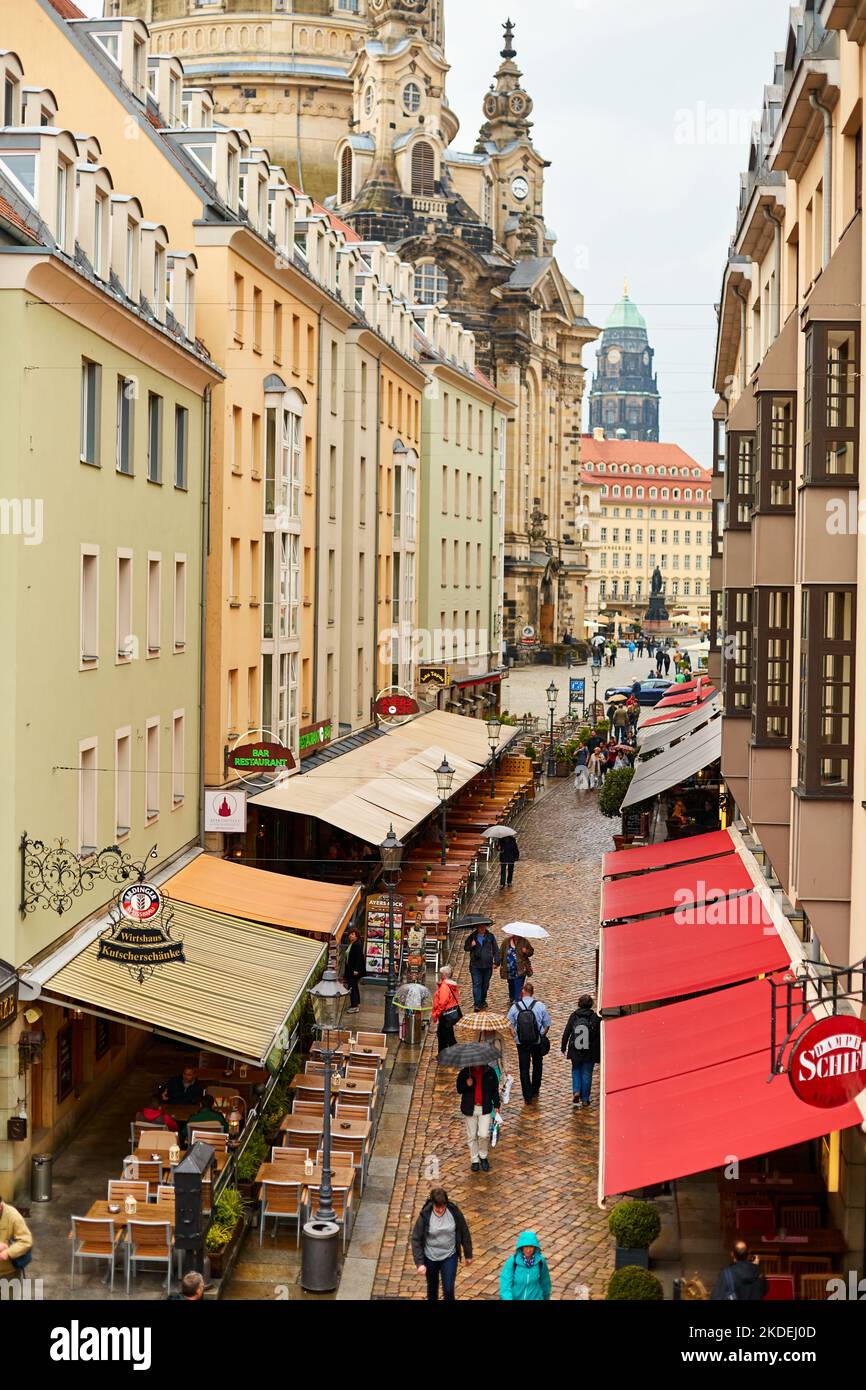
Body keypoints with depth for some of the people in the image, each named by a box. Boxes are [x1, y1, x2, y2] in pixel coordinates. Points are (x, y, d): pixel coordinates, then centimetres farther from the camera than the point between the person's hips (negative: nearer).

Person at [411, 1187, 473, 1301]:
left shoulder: (454, 1212, -16)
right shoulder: (425, 1215, -20)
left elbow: (464, 1233, -2)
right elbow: (416, 1239, -15)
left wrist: (468, 1255, 5)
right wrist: (419, 1263, -21)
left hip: (450, 1257, 0)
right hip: (430, 1258, 0)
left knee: (448, 1290, -4)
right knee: (432, 1288, 19)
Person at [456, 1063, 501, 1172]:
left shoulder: (490, 1072, -1)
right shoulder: (464, 1072, -3)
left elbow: (495, 1090, 7)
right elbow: (459, 1089, 1)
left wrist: (496, 1105, 1)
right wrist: (466, 1084, -19)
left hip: (485, 1108, 0)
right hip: (469, 1109, 1)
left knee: (484, 1135, -10)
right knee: (472, 1136, 7)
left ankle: (483, 1157, 15)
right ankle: (474, 1160, 22)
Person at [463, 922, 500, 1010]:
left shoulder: (490, 937, 5)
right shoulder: (472, 937, 4)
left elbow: (496, 950, 8)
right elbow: (465, 947, 9)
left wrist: (496, 961, 0)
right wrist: (471, 945, -12)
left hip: (487, 965, 2)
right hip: (475, 965, -1)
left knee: (485, 984, 12)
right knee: (476, 984, -8)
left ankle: (483, 1001, 30)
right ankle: (477, 1004, -10)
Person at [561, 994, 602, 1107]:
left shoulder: (574, 1016, -3)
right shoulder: (595, 1018, -6)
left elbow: (566, 1033, 0)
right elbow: (599, 1037, -4)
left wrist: (564, 1048, 13)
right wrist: (598, 1055, 4)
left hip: (575, 1051, 1)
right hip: (590, 1053, -1)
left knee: (576, 1070, 21)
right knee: (586, 1074, 8)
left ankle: (576, 1092, 1)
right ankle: (585, 1100, 13)